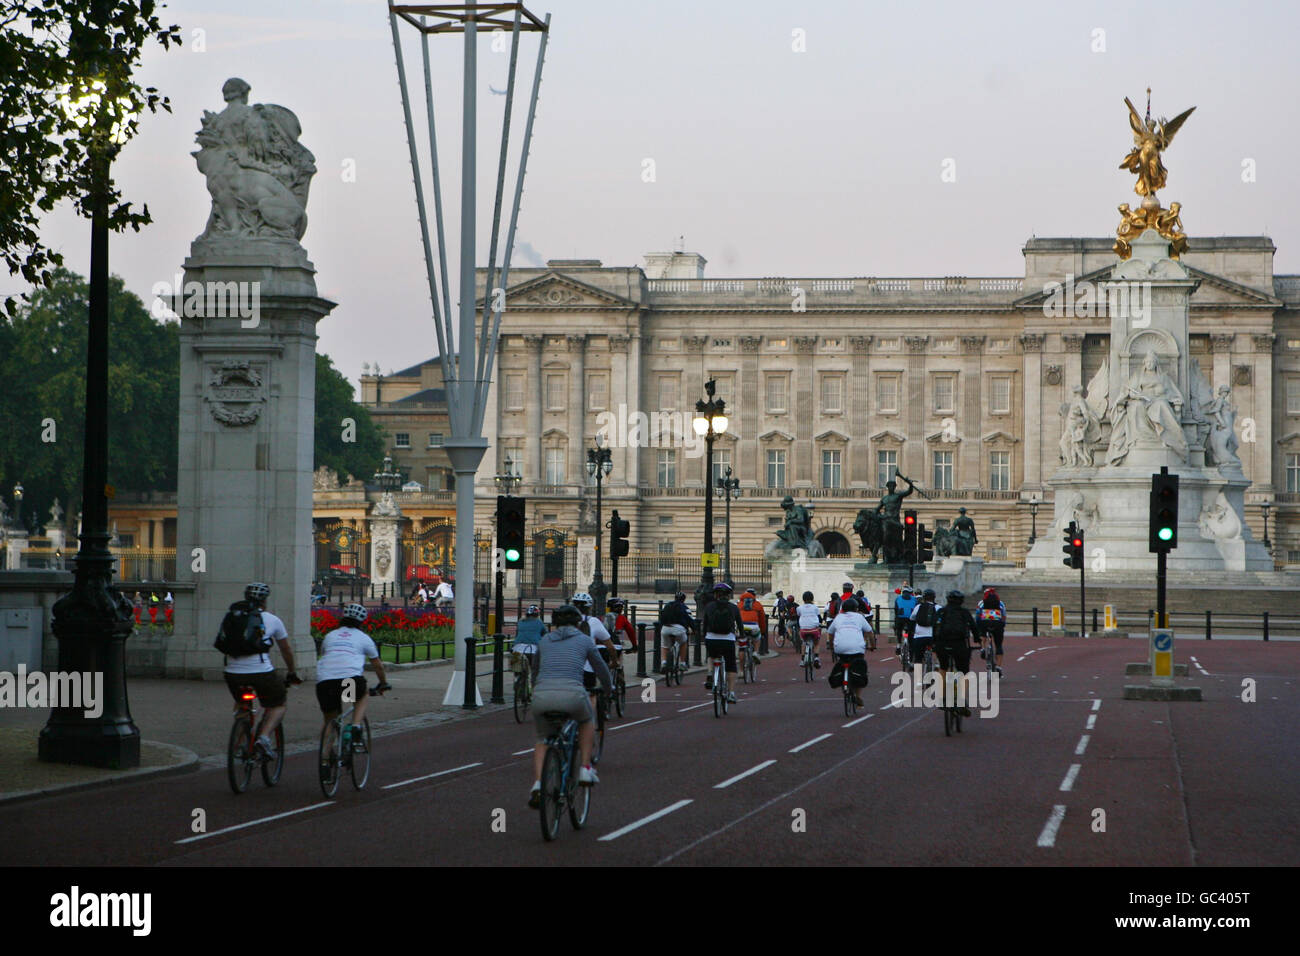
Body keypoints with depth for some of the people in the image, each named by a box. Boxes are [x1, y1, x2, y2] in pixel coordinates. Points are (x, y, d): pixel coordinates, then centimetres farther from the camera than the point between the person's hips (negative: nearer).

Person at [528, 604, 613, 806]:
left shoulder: (544, 641, 24)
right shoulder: (584, 640, 17)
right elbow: (600, 669, 28)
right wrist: (609, 689, 48)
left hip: (541, 696, 2)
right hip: (572, 694, -2)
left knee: (543, 740, 25)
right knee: (587, 721, 32)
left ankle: (537, 784, 2)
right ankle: (585, 769, 21)